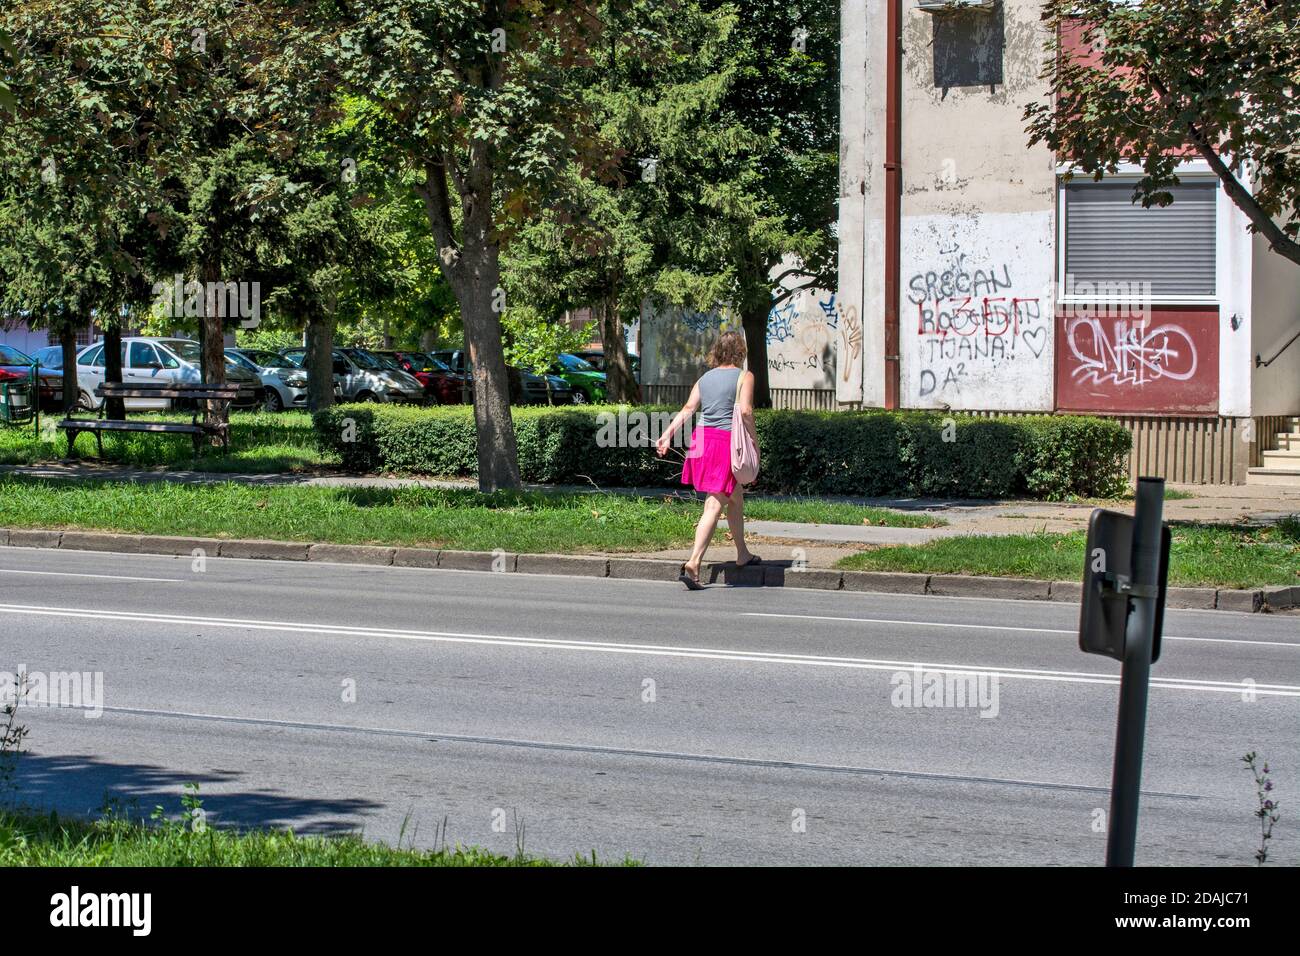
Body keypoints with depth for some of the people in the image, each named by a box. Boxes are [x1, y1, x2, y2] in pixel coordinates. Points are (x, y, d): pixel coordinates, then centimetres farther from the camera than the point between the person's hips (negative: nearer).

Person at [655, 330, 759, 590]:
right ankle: (693, 563, -20)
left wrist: (668, 434, 0)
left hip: (702, 438, 7)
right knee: (715, 506, -8)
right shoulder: (744, 376, -2)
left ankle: (743, 554, 37)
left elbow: (688, 408, 6)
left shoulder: (705, 378, 15)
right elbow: (745, 410, -15)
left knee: (736, 497, 24)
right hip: (726, 442, -7)